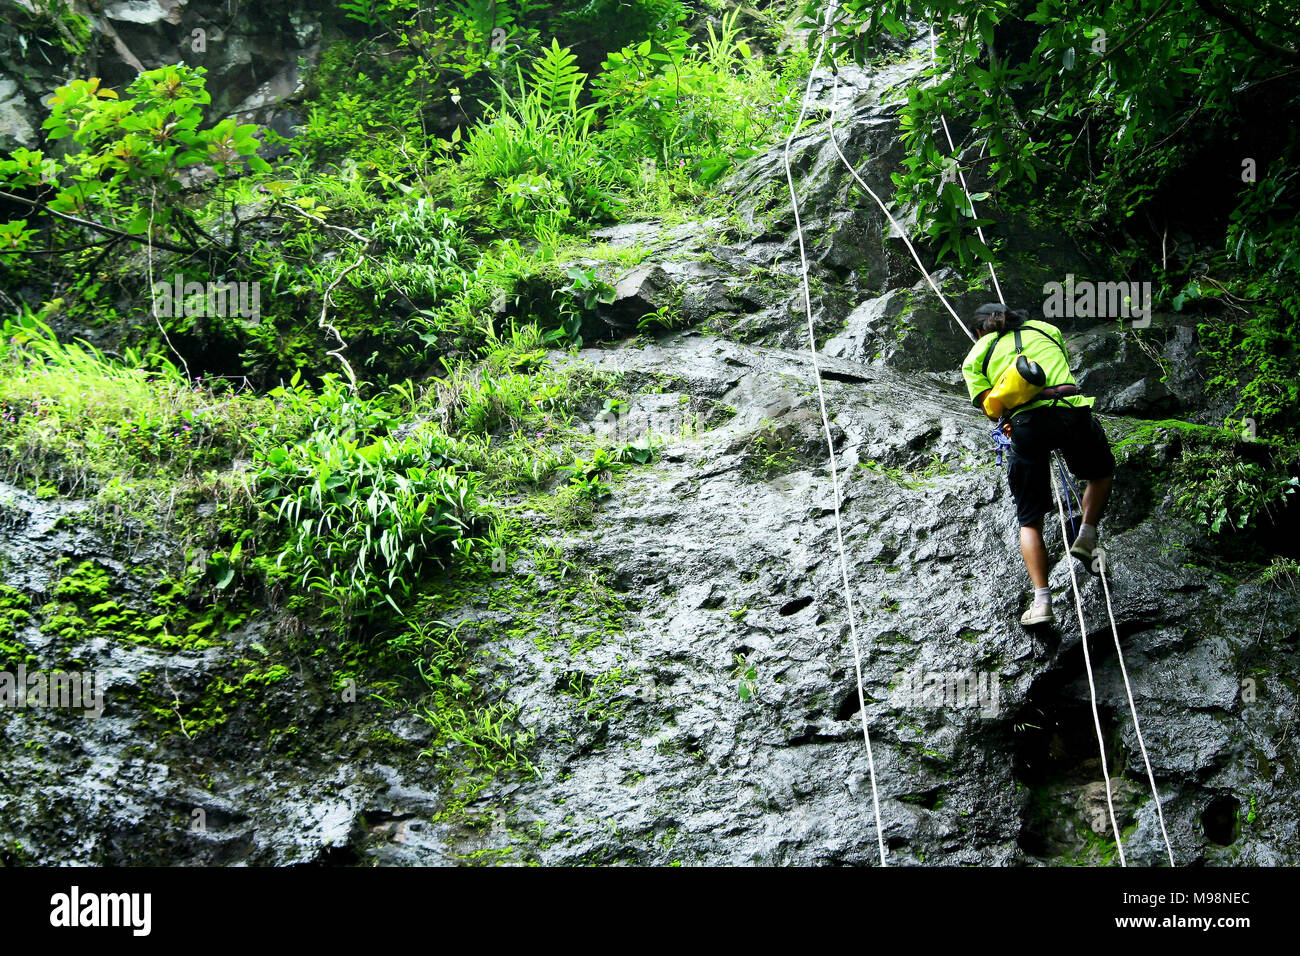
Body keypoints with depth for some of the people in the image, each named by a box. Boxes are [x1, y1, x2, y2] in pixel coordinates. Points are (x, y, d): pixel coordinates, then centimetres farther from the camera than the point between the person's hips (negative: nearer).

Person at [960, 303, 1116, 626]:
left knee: (1030, 521, 11)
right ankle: (1086, 535, 14)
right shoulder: (1046, 329, 27)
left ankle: (1042, 599, -1)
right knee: (1101, 472, 33)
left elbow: (991, 409, 6)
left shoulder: (976, 356, 19)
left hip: (1026, 422, -1)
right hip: (1072, 410, 1)